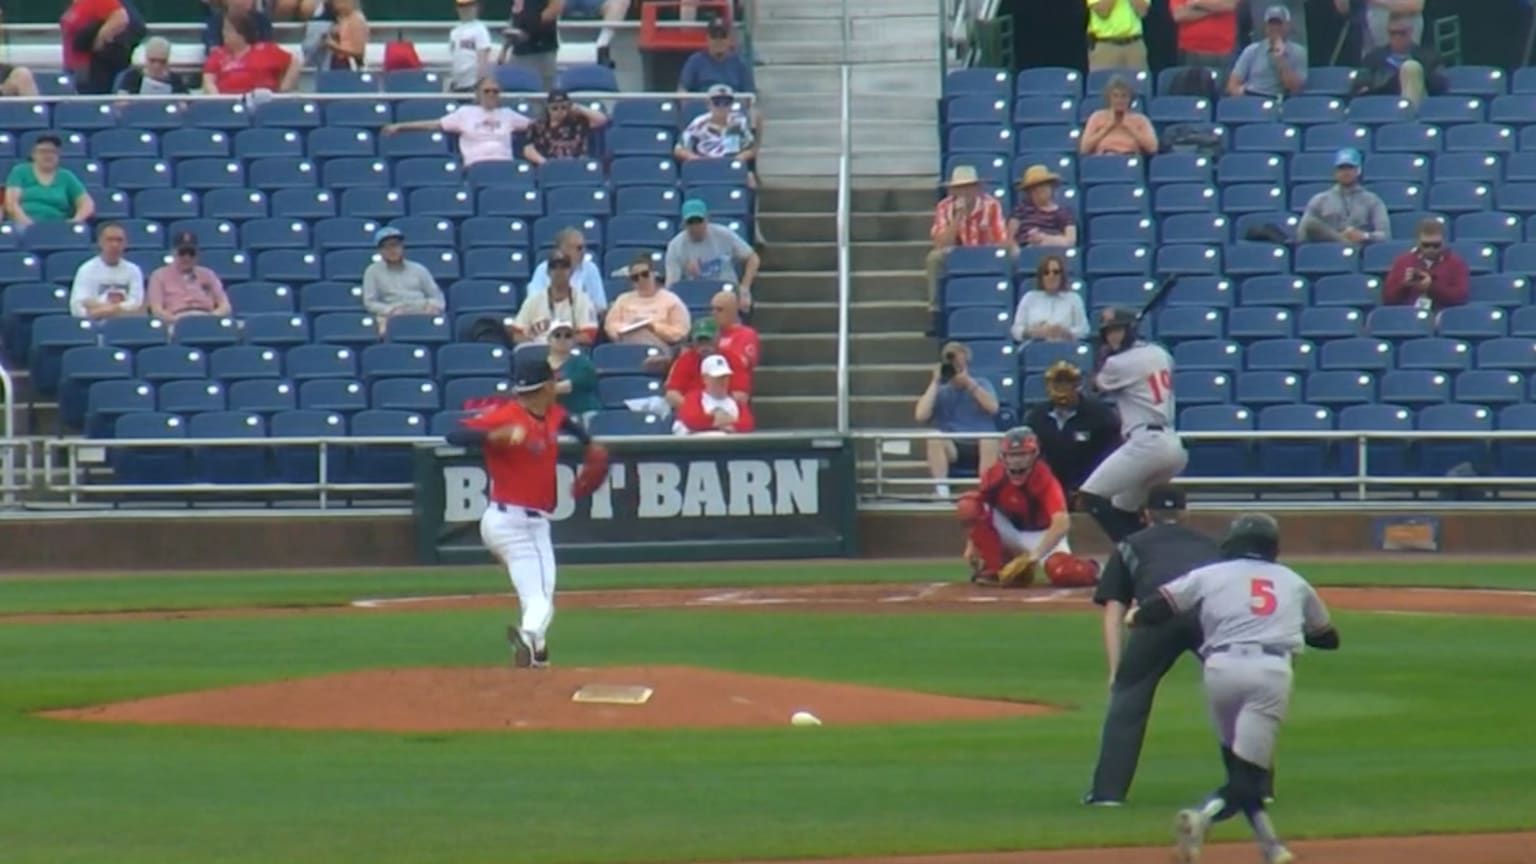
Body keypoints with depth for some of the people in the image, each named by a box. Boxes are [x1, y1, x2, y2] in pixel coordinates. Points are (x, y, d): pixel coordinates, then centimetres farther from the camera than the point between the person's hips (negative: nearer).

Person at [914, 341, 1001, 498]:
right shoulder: (940, 392, 14)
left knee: (990, 441, -36)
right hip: (952, 448, 1)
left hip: (979, 447, -1)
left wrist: (969, 382, -10)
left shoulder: (982, 385, 13)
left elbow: (993, 408, -8)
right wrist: (935, 383, -1)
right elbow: (921, 416, -4)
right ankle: (941, 490, -35)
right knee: (934, 439, -31)